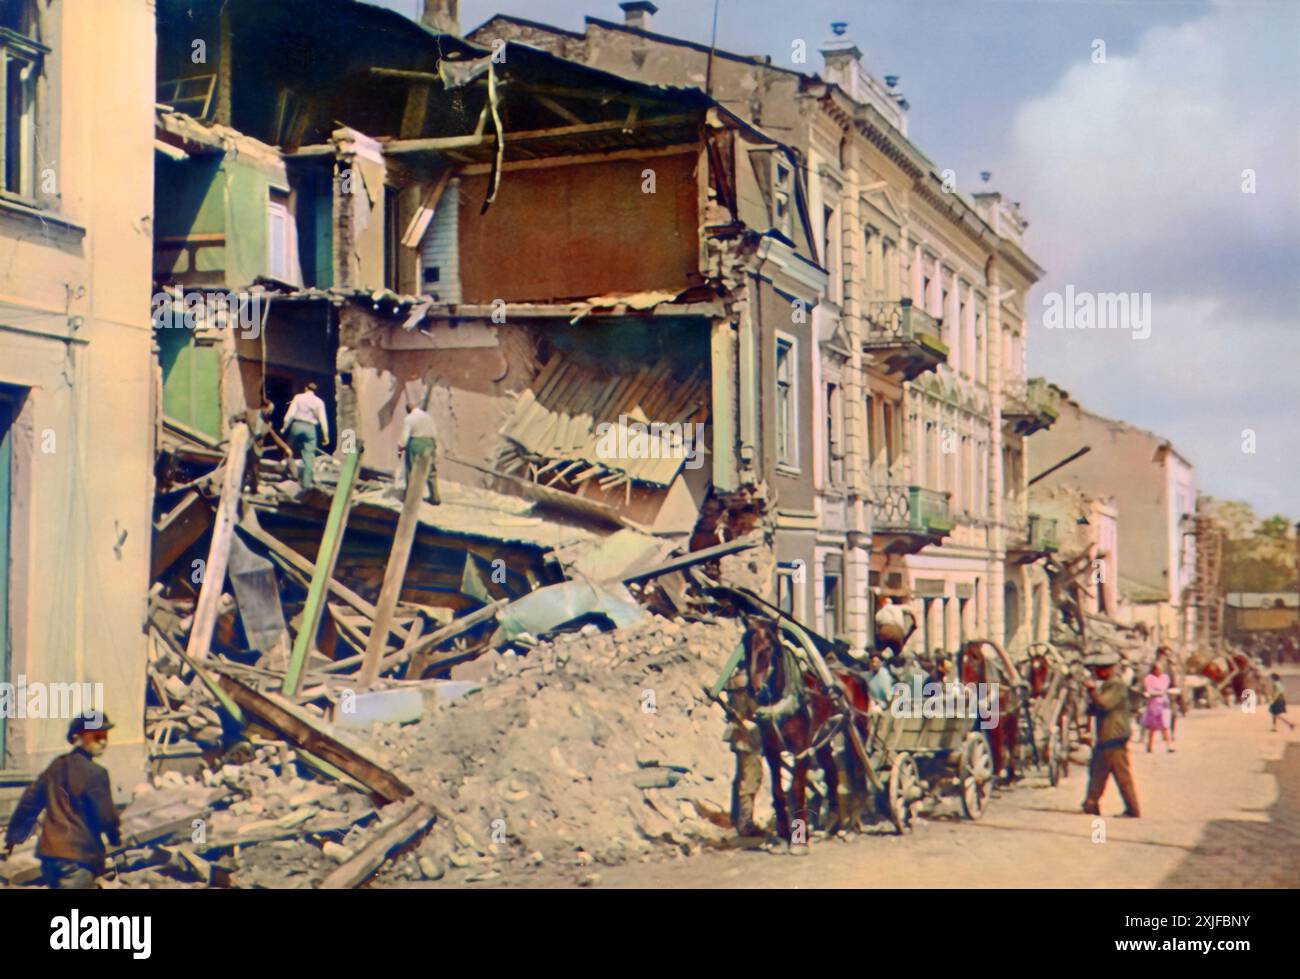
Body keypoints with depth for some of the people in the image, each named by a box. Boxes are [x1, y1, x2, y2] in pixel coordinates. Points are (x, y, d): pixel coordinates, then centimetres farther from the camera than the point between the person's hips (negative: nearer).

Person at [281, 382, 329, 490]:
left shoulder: (298, 397, 3)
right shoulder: (319, 402, 5)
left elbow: (290, 413, -5)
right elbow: (323, 419, 0)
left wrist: (284, 426, -1)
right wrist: (325, 435, 2)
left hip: (297, 425, 0)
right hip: (310, 428, 0)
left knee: (289, 450, 17)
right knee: (308, 455, 2)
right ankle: (306, 482, -2)